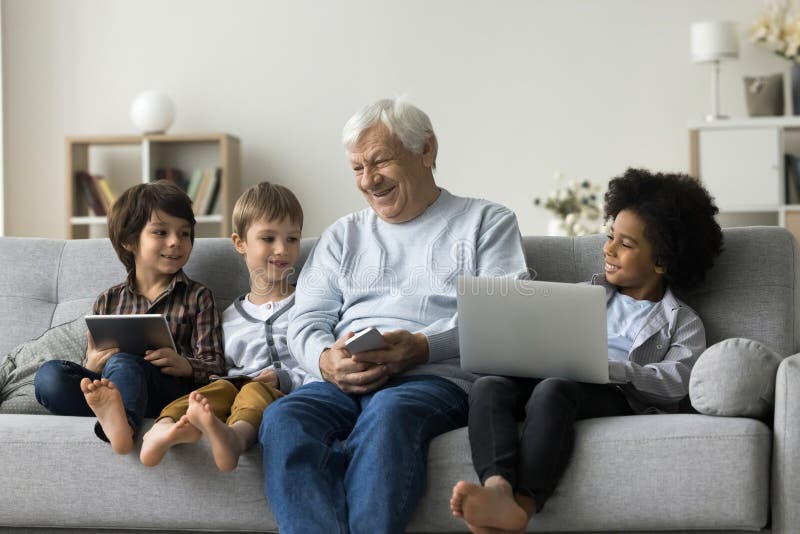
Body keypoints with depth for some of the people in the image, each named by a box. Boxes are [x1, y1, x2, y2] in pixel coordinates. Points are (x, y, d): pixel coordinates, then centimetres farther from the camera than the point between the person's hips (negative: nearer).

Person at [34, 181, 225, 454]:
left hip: (172, 388, -4)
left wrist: (185, 366, -15)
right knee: (49, 375, -24)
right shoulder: (108, 301, 25)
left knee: (122, 363, -37)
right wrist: (91, 367, -3)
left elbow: (213, 367, 9)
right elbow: (90, 368, 23)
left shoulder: (197, 297, 18)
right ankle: (114, 411, -44)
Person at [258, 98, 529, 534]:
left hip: (436, 376, -3)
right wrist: (327, 361, -6)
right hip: (343, 382, 4)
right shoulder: (343, 235, 30)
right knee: (283, 418, -32)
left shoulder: (486, 222, 16)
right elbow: (306, 321, 20)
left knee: (389, 412, -40)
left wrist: (423, 347, -15)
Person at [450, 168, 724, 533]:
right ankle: (498, 488, -52)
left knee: (552, 390, -38)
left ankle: (523, 505, -52)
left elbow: (676, 381, -3)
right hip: (559, 379, 5)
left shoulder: (682, 323, 16)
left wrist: (612, 369, -18)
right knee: (488, 386, -28)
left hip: (618, 397, -5)